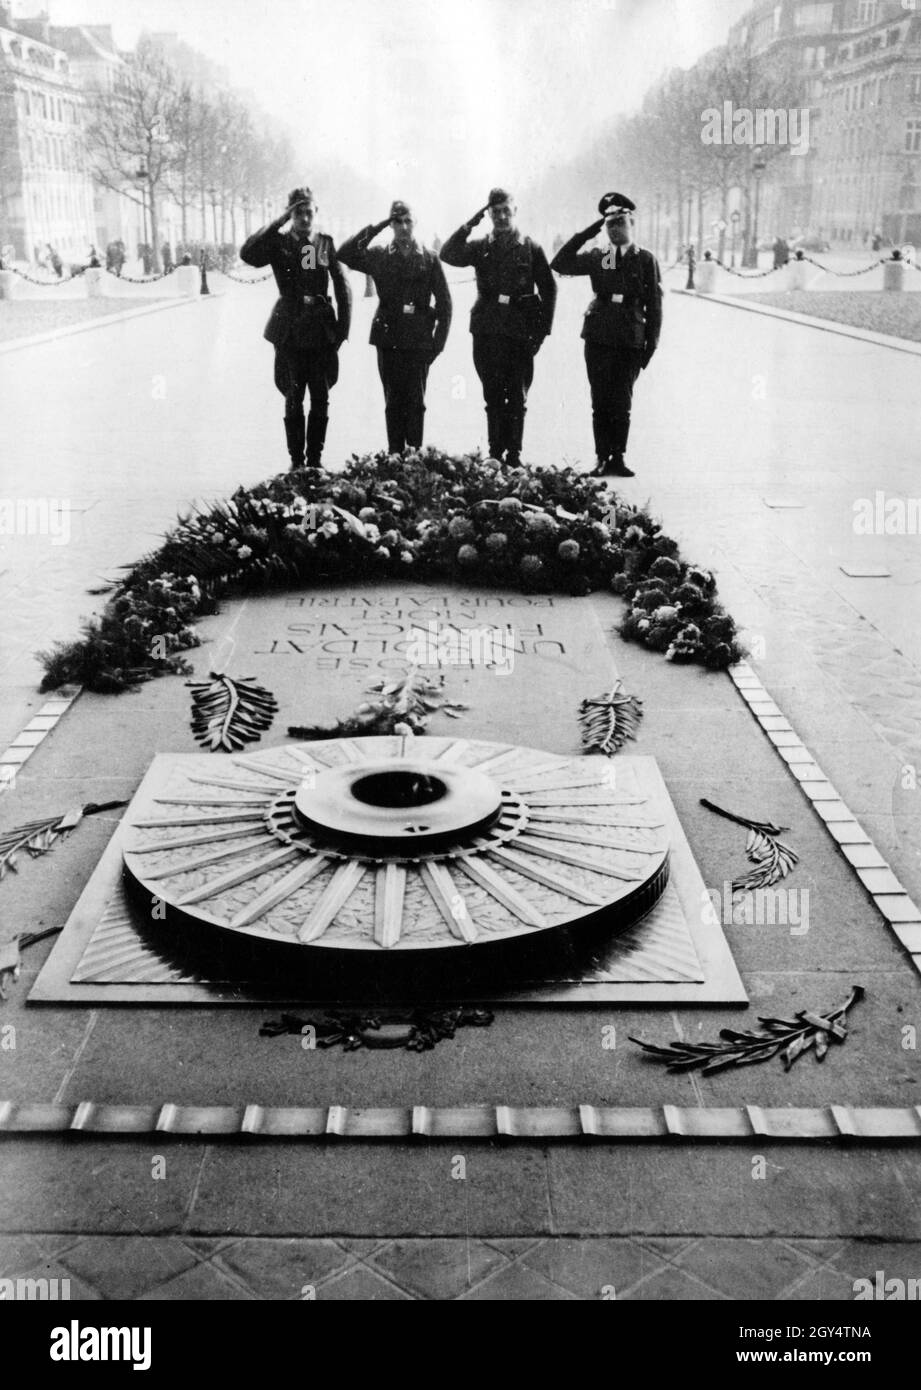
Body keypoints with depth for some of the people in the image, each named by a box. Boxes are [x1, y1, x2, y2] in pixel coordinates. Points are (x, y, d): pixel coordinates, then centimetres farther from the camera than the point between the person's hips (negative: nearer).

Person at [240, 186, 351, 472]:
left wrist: (342, 330, 0)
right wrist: (278, 223, -15)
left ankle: (315, 459, 14)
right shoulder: (278, 243, 1)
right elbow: (247, 254, -17)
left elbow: (343, 288, 5)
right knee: (294, 400, 3)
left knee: (321, 400, 4)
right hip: (290, 332, -1)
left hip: (322, 331, 1)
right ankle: (296, 460, 11)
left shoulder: (326, 244, 5)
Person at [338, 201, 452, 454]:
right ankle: (395, 455, 9)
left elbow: (444, 303, 4)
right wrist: (373, 229, -7)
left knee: (415, 400, -1)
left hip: (419, 340, -1)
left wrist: (439, 340, -2)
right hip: (388, 338, 1)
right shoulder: (379, 256, 7)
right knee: (393, 401, 4)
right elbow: (344, 254, -5)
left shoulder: (429, 259, 5)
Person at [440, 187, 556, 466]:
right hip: (487, 331, 2)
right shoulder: (480, 247, 8)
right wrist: (469, 226, -12)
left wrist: (542, 330, 0)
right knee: (493, 397, 6)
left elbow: (548, 289, 5)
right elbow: (447, 255, -5)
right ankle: (495, 453, 12)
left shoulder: (530, 248, 4)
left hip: (521, 333, -2)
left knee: (517, 398, 0)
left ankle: (514, 454, 6)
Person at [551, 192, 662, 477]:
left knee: (622, 402, 1)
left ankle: (618, 458, 9)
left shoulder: (646, 260, 4)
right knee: (600, 401, 3)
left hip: (630, 340, -1)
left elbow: (654, 305, 4)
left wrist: (651, 344, -1)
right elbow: (559, 265, 3)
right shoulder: (597, 257, 9)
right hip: (598, 337, 2)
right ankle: (602, 458, 9)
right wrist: (585, 235, -2)